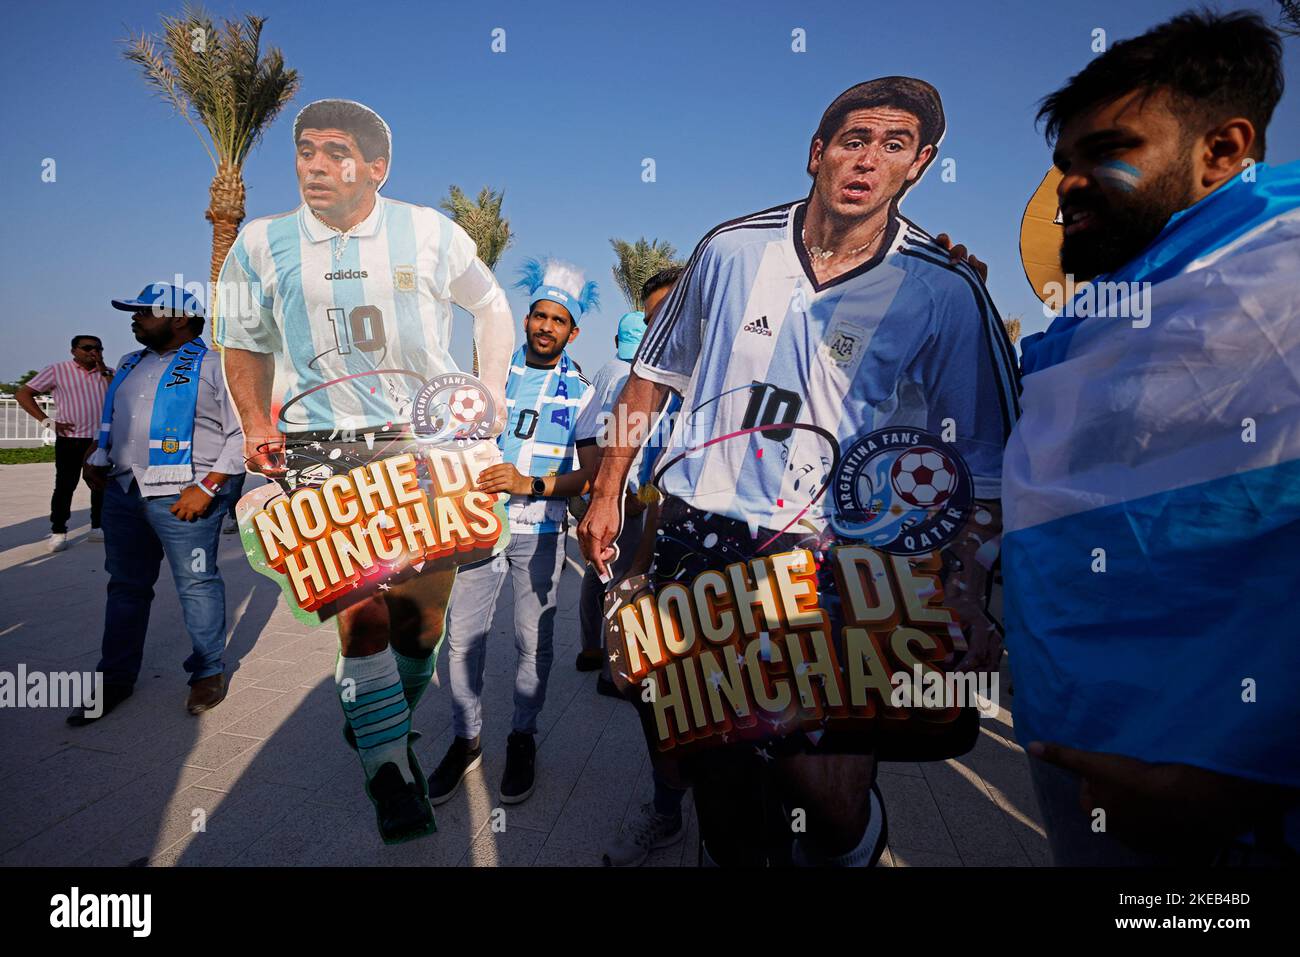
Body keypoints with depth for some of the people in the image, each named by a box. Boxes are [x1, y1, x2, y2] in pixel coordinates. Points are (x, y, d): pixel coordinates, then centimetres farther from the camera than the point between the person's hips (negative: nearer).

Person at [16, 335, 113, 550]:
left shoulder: (108, 373, 7)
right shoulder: (57, 370, -2)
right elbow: (23, 393, -3)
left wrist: (104, 371, -10)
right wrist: (47, 421, -10)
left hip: (101, 440, 3)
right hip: (69, 440, -3)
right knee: (65, 486, -1)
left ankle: (97, 528, 17)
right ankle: (58, 532, 6)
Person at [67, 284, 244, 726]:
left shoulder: (213, 366, -4)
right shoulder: (129, 365, 19)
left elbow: (242, 432, -10)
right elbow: (109, 422, 29)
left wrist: (208, 488, -16)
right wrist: (96, 459, 11)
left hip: (182, 497, -7)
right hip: (122, 491, 7)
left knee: (197, 585, -1)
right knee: (125, 585, 12)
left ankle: (208, 672, 14)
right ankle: (115, 679, 24)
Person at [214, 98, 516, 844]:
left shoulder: (430, 232, 1)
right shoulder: (262, 244, 4)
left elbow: (492, 308, 13)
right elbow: (247, 342, 17)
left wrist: (492, 391, 3)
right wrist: (256, 424, 3)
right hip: (322, 444, 0)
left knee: (426, 600, 5)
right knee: (359, 601, -11)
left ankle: (382, 719, 33)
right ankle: (389, 769, 5)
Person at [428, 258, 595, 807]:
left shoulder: (581, 393, 3)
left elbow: (592, 474, -4)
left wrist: (532, 485, -18)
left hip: (540, 531, -1)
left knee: (534, 641, 6)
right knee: (463, 636, 1)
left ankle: (523, 739, 26)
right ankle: (466, 740, 21)